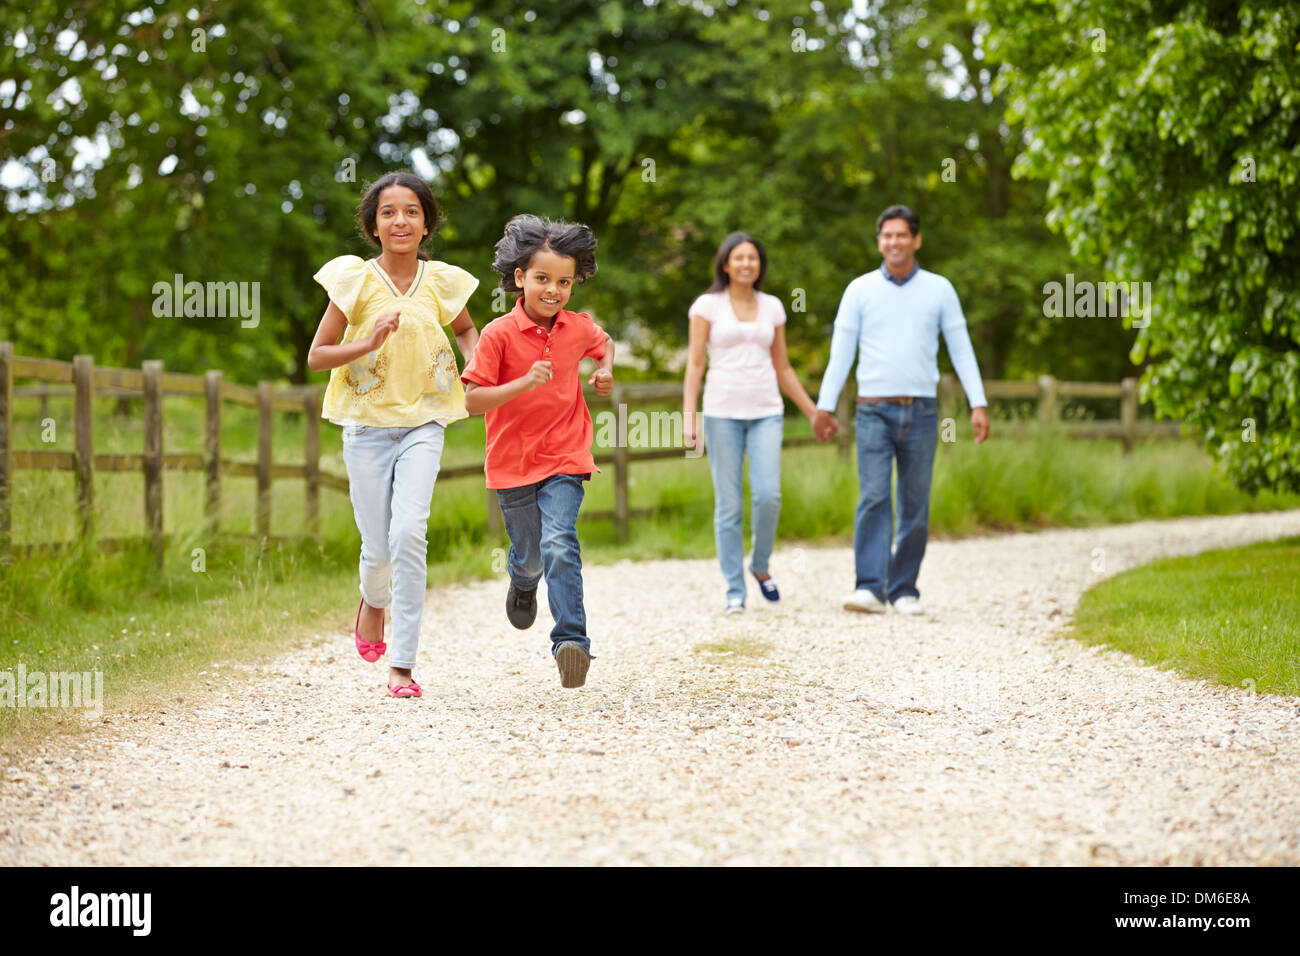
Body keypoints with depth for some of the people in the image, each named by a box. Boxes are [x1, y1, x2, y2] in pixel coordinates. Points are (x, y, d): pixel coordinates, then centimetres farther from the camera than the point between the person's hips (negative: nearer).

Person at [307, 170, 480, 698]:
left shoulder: (441, 281, 1)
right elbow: (316, 356, -3)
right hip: (367, 424, 0)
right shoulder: (356, 281, -5)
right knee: (378, 548, 2)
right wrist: (368, 343, -19)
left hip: (422, 422, 0)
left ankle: (402, 665, -13)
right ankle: (373, 603, 40)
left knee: (408, 533, -18)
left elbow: (465, 328, 22)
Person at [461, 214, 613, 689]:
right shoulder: (499, 334, -14)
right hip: (512, 463, 0)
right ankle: (522, 584, 52)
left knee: (560, 545, -20)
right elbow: (472, 401, -17)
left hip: (564, 458, 0)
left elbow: (605, 344, 24)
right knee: (528, 556, 16)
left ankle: (571, 640, -21)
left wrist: (605, 370, 3)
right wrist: (524, 383, -28)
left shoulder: (579, 328, -2)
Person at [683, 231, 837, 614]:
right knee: (729, 504, -4)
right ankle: (734, 591, 3)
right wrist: (688, 416, -13)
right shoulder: (707, 305, 2)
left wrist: (815, 413, 15)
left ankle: (760, 564, 13)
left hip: (766, 412, 2)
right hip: (722, 412, -2)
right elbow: (694, 364, -1)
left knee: (768, 496, -13)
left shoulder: (772, 307, 11)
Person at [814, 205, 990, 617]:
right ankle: (869, 588, -16)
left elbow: (961, 350, 5)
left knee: (915, 506, 2)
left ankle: (903, 589, 10)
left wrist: (978, 405, -3)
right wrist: (824, 405, -2)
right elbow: (841, 351, 4)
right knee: (873, 498, -13)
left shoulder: (939, 290, 5)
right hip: (874, 412, -1)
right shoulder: (860, 290, 4)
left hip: (921, 412, 1)